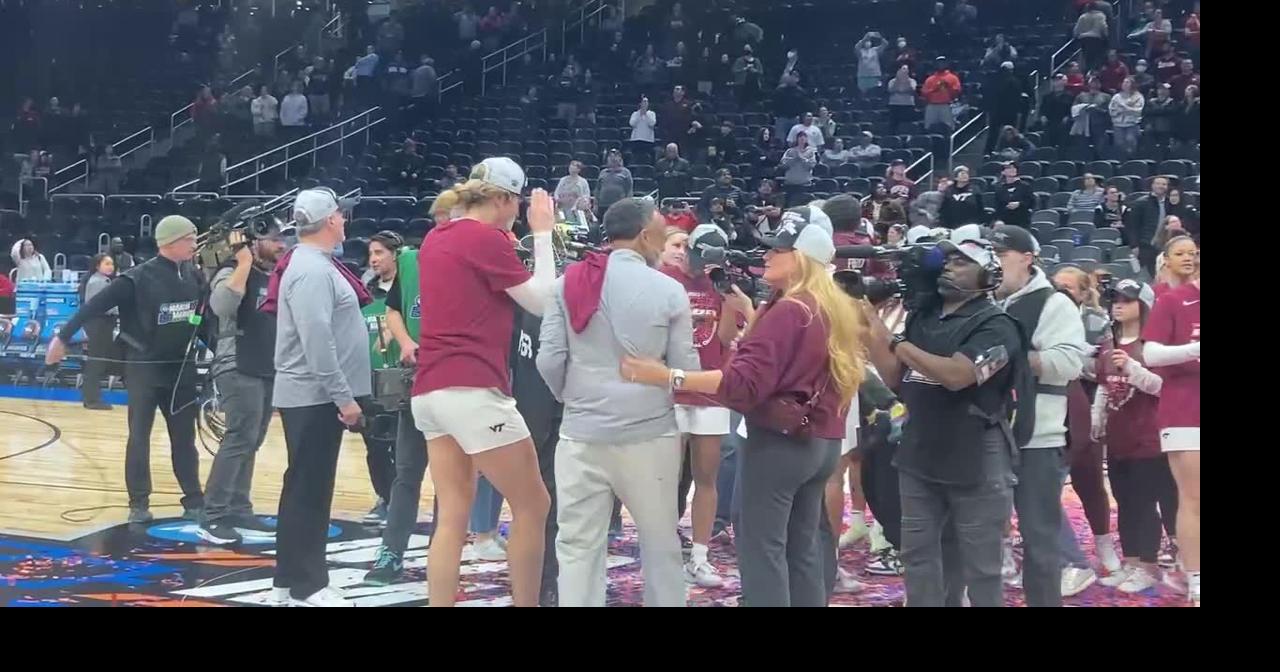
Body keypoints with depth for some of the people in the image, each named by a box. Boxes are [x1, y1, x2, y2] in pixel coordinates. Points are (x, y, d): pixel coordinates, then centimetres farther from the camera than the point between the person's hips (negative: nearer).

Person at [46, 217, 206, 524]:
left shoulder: (193, 275, 0)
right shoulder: (139, 278, -15)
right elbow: (96, 305, -15)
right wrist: (63, 337, -17)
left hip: (181, 368, 4)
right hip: (144, 367, -4)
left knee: (184, 437, 9)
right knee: (139, 437, 2)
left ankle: (194, 501, 15)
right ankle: (139, 503, 9)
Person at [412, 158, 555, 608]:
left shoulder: (437, 238, 15)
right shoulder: (486, 238, -8)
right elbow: (541, 301, -3)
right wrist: (543, 234, 4)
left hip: (430, 390, 9)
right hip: (472, 389, -9)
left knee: (453, 517, 6)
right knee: (532, 505, 1)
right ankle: (525, 604, 5)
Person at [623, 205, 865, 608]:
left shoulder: (788, 310, -17)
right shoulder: (837, 310, 11)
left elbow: (745, 380, -25)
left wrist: (668, 376, -28)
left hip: (778, 441, -9)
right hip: (821, 442, 9)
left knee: (762, 546, -5)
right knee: (802, 547, 13)